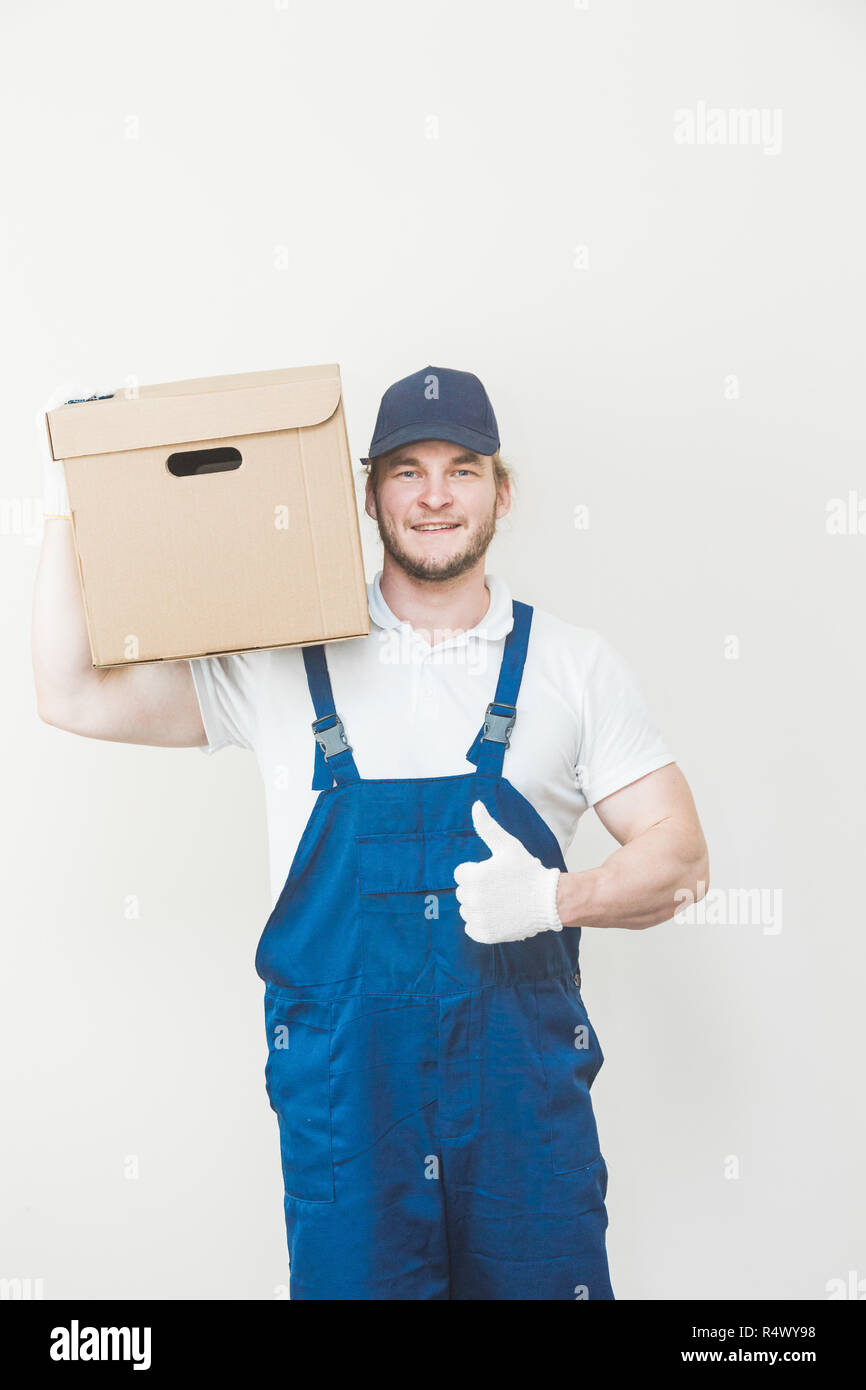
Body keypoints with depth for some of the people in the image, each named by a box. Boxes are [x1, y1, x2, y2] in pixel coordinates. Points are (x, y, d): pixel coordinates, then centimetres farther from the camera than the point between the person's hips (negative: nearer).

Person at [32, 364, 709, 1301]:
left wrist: (555, 898, -17)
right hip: (341, 1090, 0)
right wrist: (68, 512, -5)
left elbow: (678, 851, 2)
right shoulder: (280, 665, 1)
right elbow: (74, 696, 3)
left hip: (524, 1083, 1)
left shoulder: (574, 665, 2)